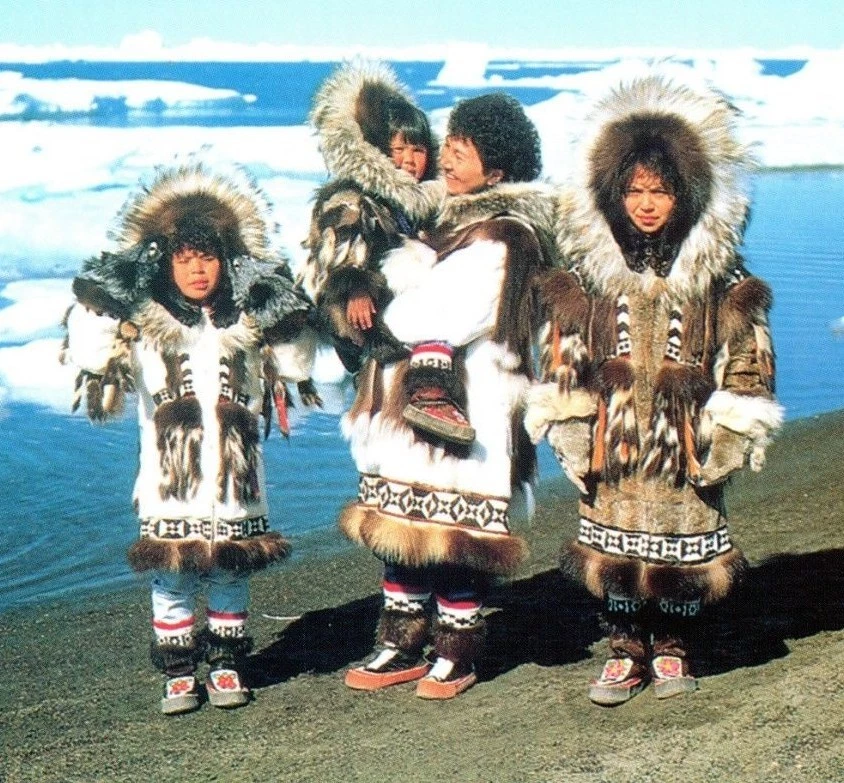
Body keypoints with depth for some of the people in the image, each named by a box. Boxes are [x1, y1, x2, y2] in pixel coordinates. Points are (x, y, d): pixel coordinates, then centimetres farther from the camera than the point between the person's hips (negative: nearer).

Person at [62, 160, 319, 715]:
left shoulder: (249, 322, 4)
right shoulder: (141, 323, -2)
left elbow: (298, 366, 11)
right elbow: (88, 355, -12)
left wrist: (287, 323, -1)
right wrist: (98, 305, -23)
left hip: (234, 480, 2)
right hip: (170, 482, -2)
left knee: (231, 576, 11)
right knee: (171, 580, 4)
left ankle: (228, 667, 25)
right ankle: (179, 674, 17)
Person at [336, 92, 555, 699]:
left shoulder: (502, 239, -12)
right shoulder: (441, 217, 15)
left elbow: (443, 321, -19)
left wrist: (385, 311, -3)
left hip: (465, 414, -8)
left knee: (454, 536, 0)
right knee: (399, 529, 11)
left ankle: (456, 654, 14)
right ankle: (403, 646, 22)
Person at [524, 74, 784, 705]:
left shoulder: (718, 276, -3)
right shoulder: (587, 272, 0)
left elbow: (745, 360, 0)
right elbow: (565, 357, 4)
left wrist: (724, 435, -5)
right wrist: (574, 434, 0)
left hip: (684, 442, -1)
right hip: (614, 445, 1)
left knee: (683, 545, 6)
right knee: (613, 548, 5)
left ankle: (673, 647, 25)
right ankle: (627, 650, 21)